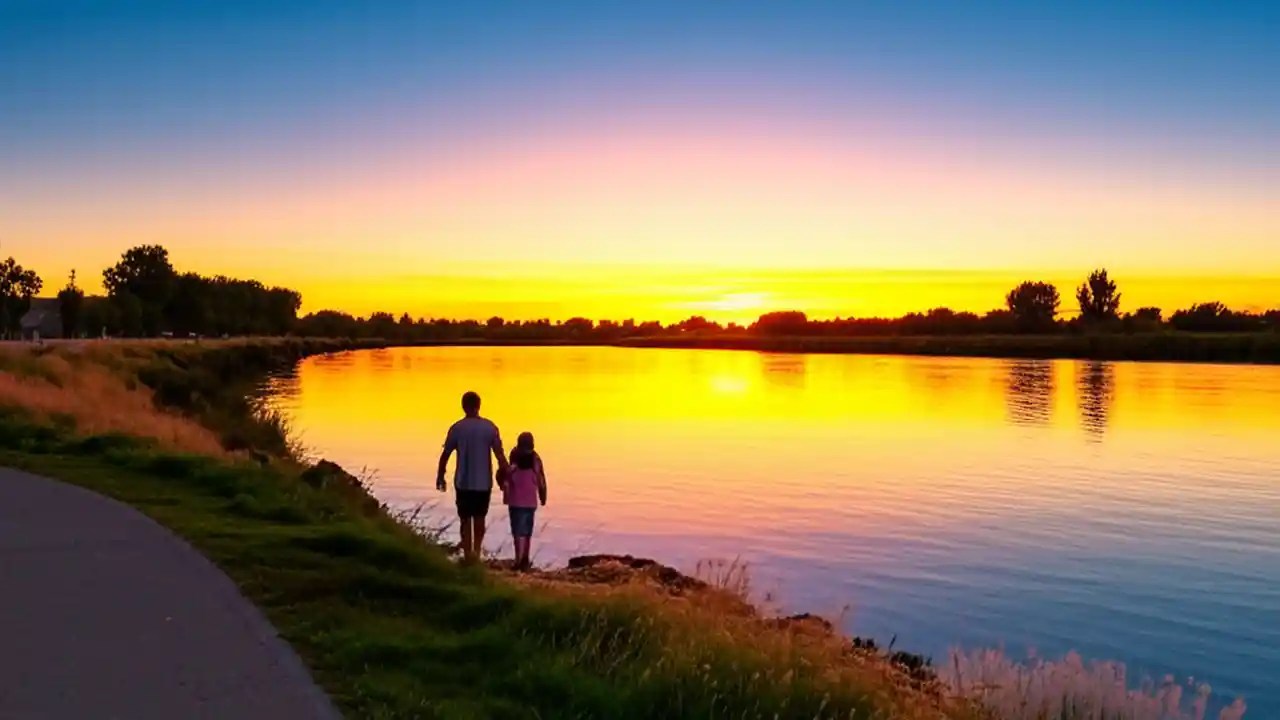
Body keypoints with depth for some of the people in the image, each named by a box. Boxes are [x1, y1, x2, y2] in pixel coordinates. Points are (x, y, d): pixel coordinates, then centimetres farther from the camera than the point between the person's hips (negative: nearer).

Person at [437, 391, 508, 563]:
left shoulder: (457, 428, -6)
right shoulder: (490, 427, -5)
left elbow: (445, 455, -3)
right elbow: (500, 455, -6)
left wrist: (440, 476, 10)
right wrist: (504, 475, 3)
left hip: (463, 482, -1)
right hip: (483, 482, 1)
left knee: (465, 520, 8)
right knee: (479, 519, 18)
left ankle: (468, 555, 6)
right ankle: (476, 551, 13)